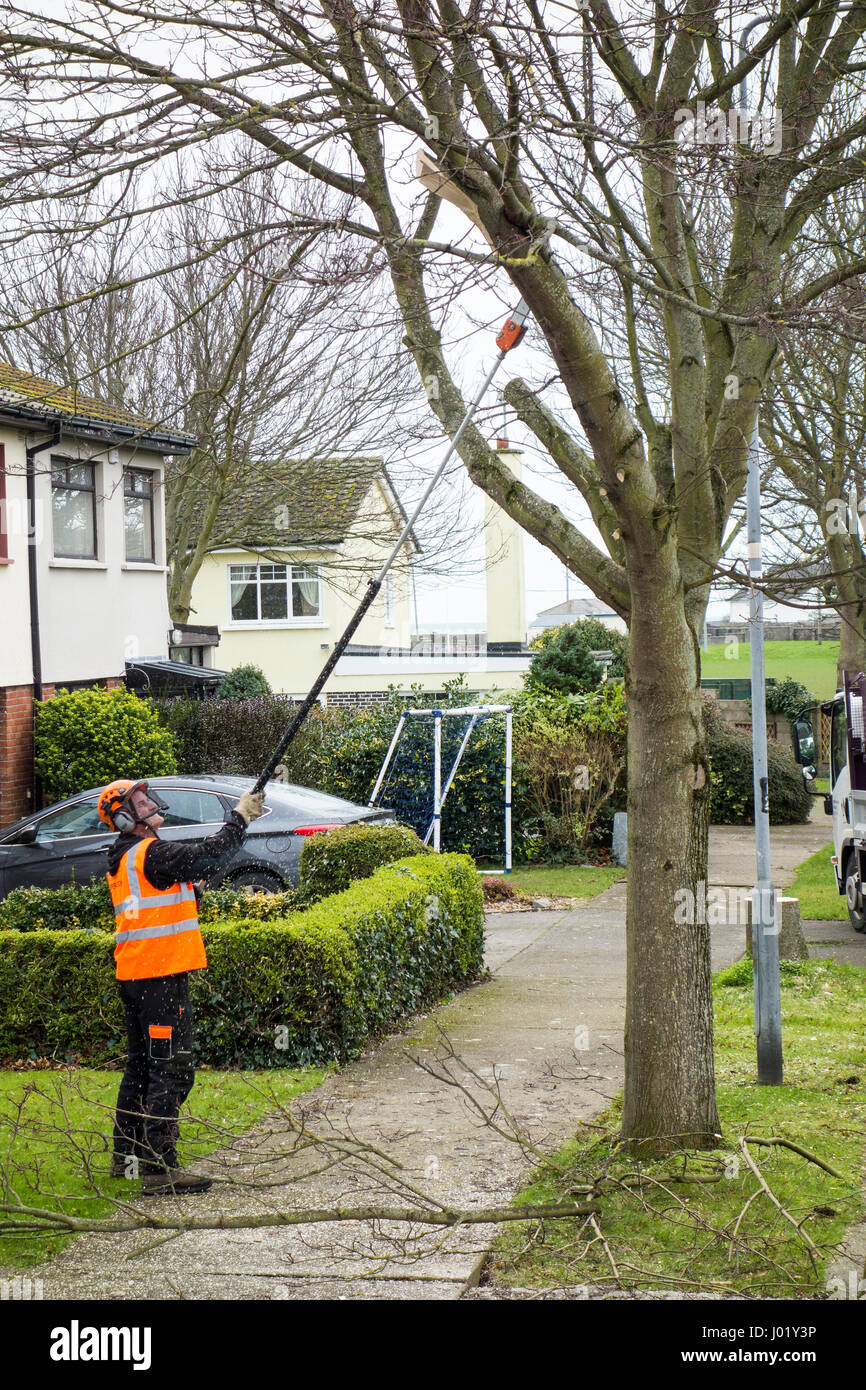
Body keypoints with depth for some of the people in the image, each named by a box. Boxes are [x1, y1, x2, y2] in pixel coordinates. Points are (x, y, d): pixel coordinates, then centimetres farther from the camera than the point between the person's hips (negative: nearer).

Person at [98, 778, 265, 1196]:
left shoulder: (122, 859, 14)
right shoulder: (152, 854, -16)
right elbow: (209, 852, -22)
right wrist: (242, 816, -11)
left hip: (133, 975, 10)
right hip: (161, 976, -10)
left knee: (141, 1065, 19)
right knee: (171, 1070, -8)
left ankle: (127, 1157, 27)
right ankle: (159, 1169, -10)